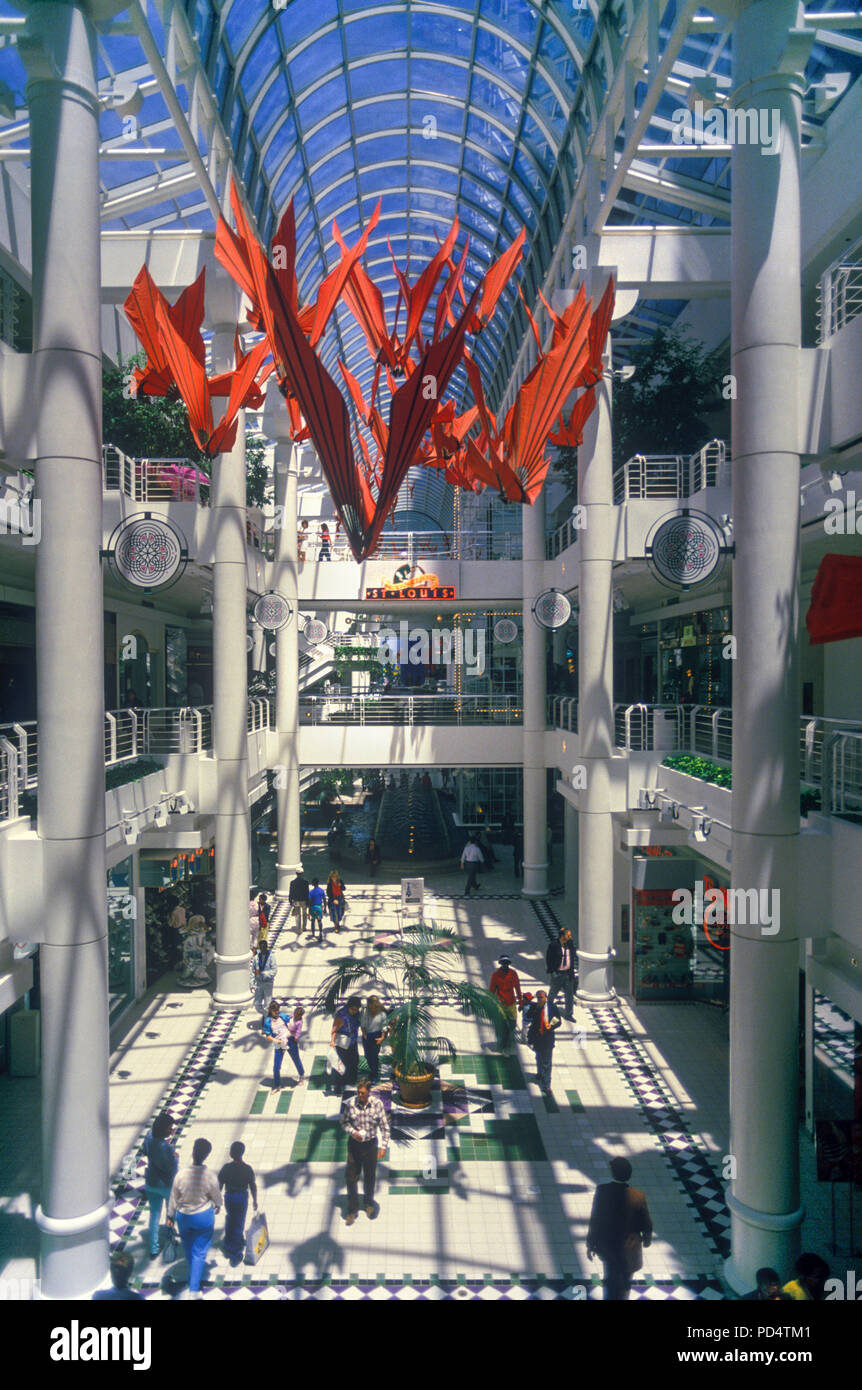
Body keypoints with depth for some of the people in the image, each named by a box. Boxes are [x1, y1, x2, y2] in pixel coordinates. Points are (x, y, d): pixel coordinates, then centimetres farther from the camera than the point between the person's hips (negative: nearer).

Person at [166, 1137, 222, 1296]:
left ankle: (194, 1272, 51)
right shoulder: (210, 1176, -24)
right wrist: (218, 1206, 17)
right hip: (204, 1217, -2)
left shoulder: (181, 1174, -23)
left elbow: (174, 1198, -9)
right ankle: (194, 1288, 15)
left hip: (183, 1216, 2)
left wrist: (170, 1216, 8)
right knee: (199, 1251, 15)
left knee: (188, 1246, 28)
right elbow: (216, 1197, -6)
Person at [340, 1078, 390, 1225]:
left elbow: (384, 1126, -5)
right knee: (351, 1177, 3)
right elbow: (343, 1121, 2)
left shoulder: (377, 1103, -15)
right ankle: (352, 1210, 20)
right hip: (354, 1143, 0)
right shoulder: (351, 1103, -14)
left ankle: (369, 1204, 40)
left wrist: (383, 1146, -8)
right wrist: (352, 1132, -16)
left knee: (370, 1176, 15)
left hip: (370, 1143, 0)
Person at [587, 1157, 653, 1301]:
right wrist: (646, 1239, 12)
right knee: (624, 1283, 23)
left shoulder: (601, 1191, -24)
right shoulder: (637, 1196, -25)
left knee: (610, 1278, 30)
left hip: (605, 1244, 1)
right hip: (628, 1247, -1)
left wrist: (590, 1244, 0)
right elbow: (646, 1223, -10)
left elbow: (594, 1219, -14)